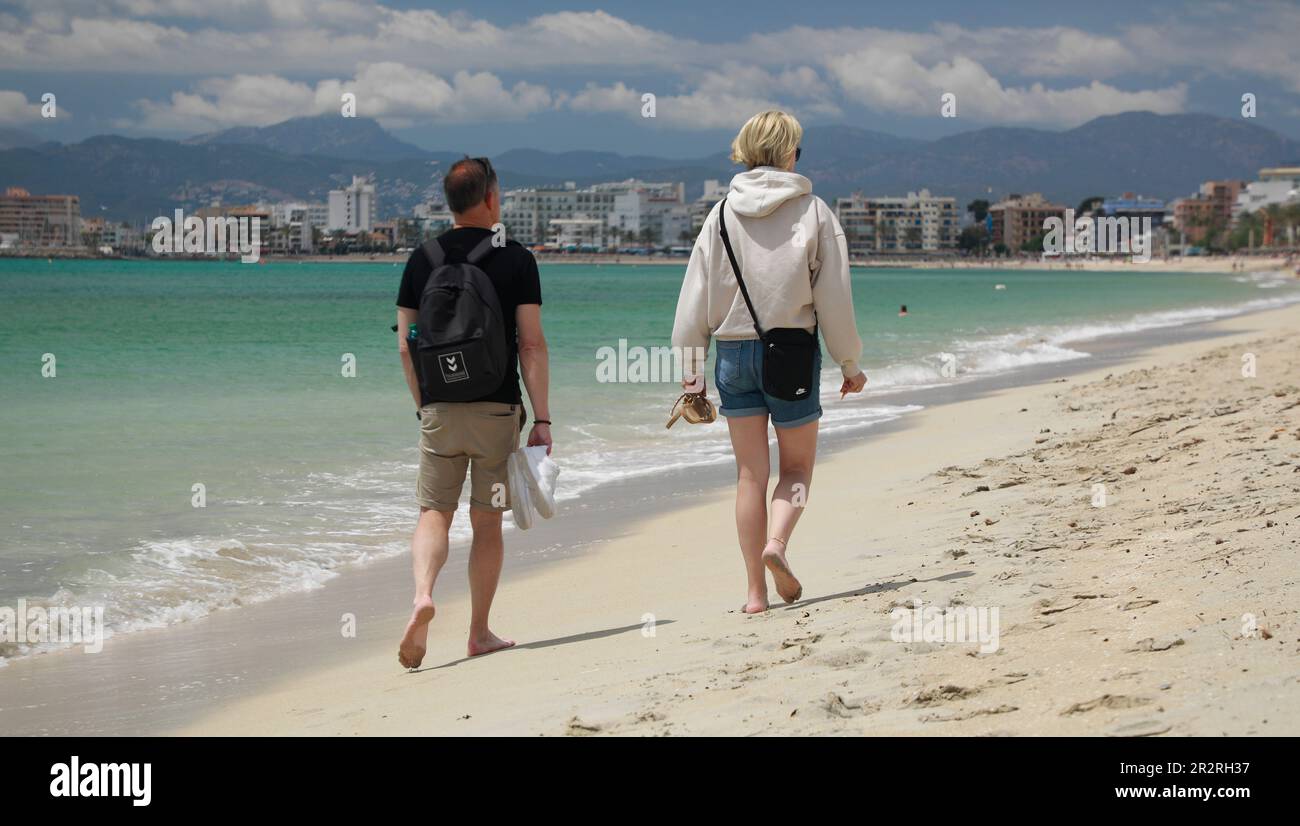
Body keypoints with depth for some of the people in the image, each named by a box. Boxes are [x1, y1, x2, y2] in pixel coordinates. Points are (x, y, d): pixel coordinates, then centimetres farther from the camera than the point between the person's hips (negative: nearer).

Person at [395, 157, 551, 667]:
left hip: (440, 409, 1)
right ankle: (480, 633, 12)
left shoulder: (422, 261, 4)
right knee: (486, 522, 7)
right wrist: (542, 419, -4)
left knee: (434, 512, 6)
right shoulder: (515, 260, -3)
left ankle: (422, 595, -21)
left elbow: (406, 347, 5)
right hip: (497, 410, -1)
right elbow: (532, 345, -7)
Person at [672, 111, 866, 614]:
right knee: (796, 466, 12)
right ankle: (776, 543, -16)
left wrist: (690, 367, 9)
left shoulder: (723, 213, 2)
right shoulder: (813, 212, -5)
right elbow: (834, 297, -3)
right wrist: (849, 363, 7)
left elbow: (695, 296, 3)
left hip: (734, 350, 2)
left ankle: (756, 590, 6)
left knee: (750, 474, 7)